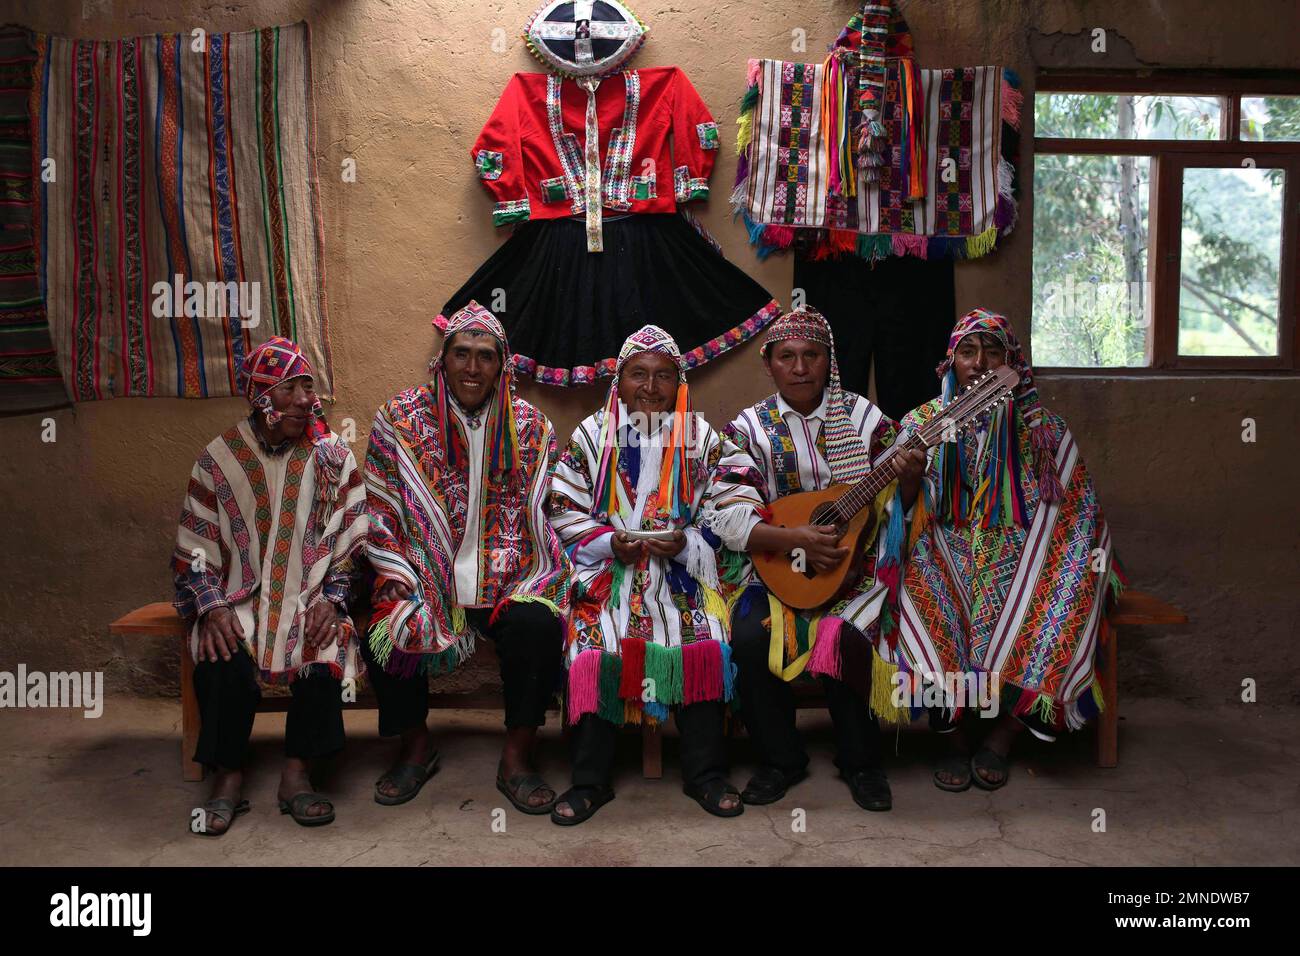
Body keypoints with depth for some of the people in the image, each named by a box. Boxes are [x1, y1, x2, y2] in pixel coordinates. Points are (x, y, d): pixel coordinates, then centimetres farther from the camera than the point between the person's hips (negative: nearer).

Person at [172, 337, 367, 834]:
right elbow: (194, 550, 4)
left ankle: (297, 774, -11)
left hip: (310, 597, 0)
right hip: (239, 597, 0)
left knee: (325, 656, -29)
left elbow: (352, 544, 2)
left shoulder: (334, 457, 3)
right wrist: (212, 607, -12)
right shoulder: (219, 458, 3)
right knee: (223, 662, -29)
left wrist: (331, 599, -13)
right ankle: (228, 778, -8)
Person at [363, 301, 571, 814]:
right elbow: (380, 509, 3)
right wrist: (395, 574, -9)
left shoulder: (531, 426, 6)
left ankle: (517, 756, -8)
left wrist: (544, 575, -8)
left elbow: (545, 513, 7)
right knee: (386, 631, -26)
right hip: (424, 574, 0)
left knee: (538, 626, -29)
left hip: (508, 577, 0)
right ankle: (416, 746, 3)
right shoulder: (400, 419, 3)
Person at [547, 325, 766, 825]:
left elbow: (731, 507, 4)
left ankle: (705, 773, -4)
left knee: (705, 643, -23)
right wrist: (609, 543, -11)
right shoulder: (591, 436, 8)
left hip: (683, 571, 1)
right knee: (595, 646, -24)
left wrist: (686, 542, -13)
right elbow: (565, 510, 5)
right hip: (607, 569, 0)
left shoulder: (702, 438, 9)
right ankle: (590, 780, -9)